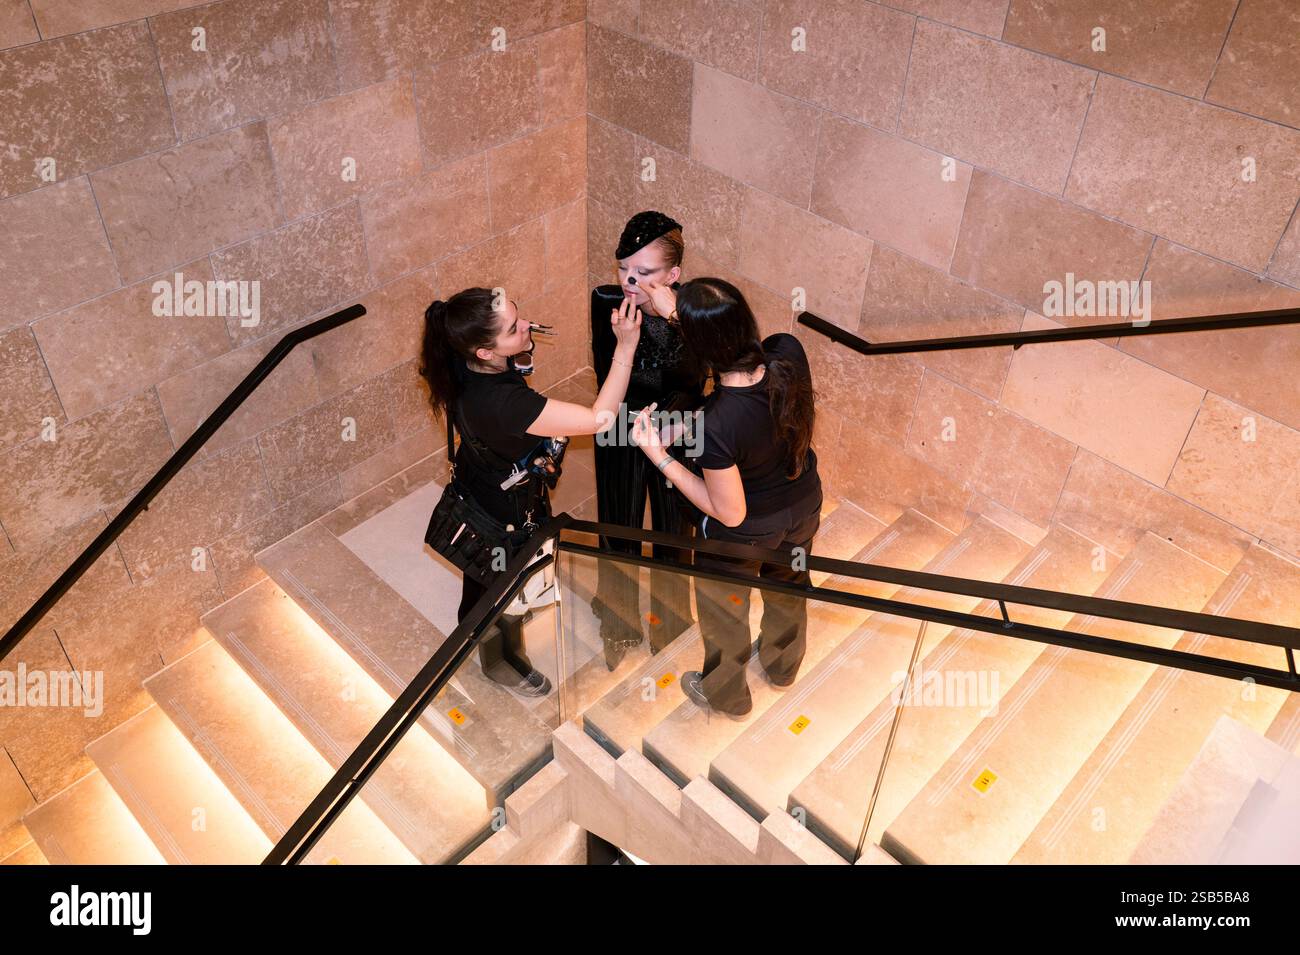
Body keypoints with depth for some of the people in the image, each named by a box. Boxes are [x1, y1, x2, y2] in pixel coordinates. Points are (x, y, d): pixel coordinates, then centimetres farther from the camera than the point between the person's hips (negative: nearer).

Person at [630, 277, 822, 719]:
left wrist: (660, 457, -26)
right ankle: (783, 665, 66)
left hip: (746, 534, -5)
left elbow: (730, 514, -26)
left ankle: (726, 695, 57)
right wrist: (678, 312, -6)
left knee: (724, 615, 28)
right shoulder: (789, 352, -27)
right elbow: (734, 346, -3)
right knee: (788, 588, 36)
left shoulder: (715, 425, -41)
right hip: (803, 505, 6)